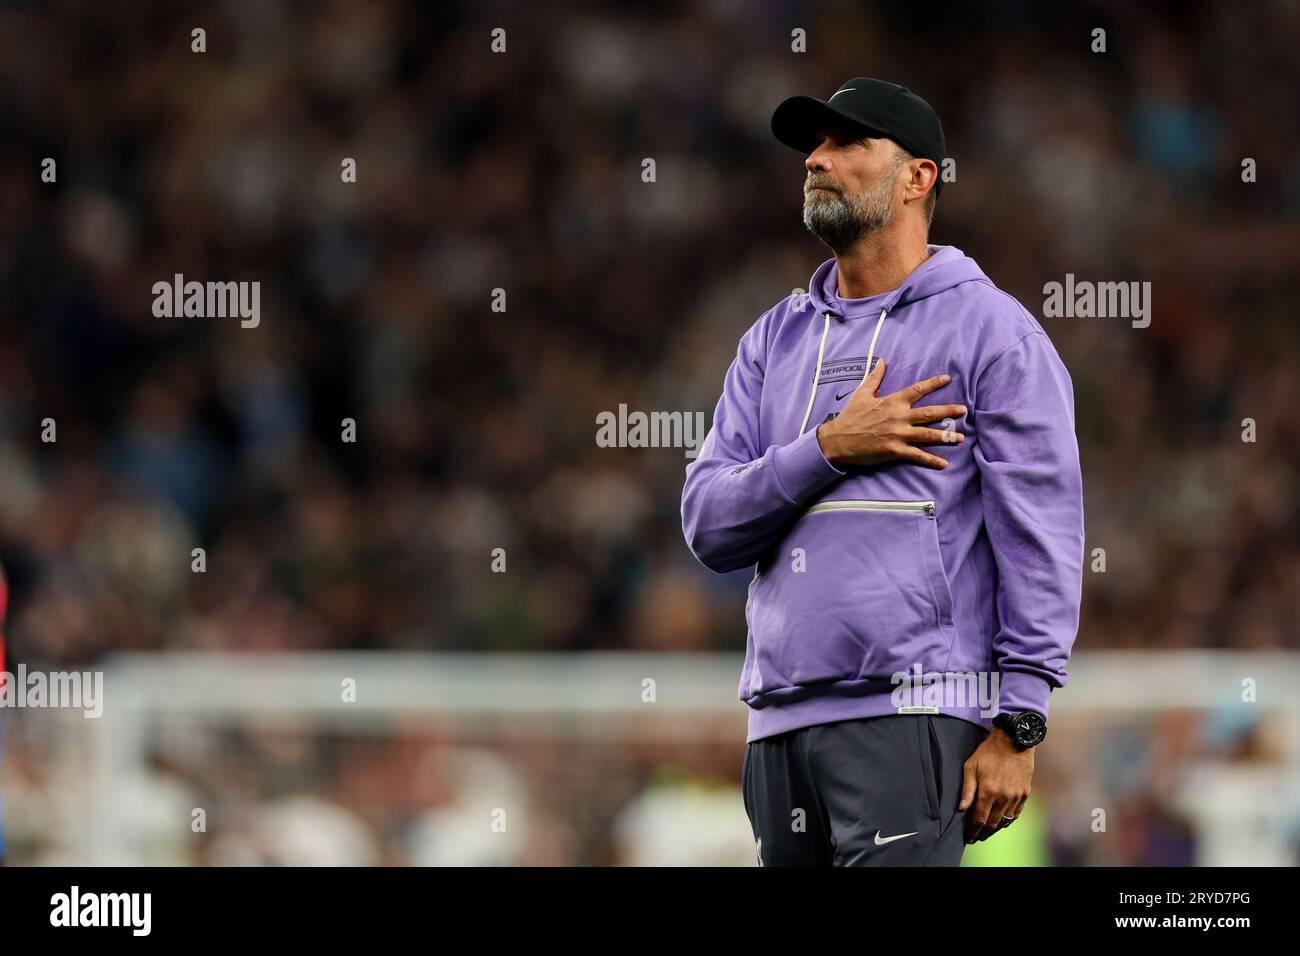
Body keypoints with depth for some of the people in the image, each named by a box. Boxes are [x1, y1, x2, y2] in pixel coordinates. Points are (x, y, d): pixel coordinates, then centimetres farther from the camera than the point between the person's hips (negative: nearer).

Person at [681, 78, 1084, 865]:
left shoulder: (989, 327, 1)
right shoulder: (776, 339, 19)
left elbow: (1042, 535, -5)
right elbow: (707, 523, 10)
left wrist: (1019, 727, -12)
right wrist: (829, 449, -8)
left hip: (913, 713, -6)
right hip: (781, 717, 6)